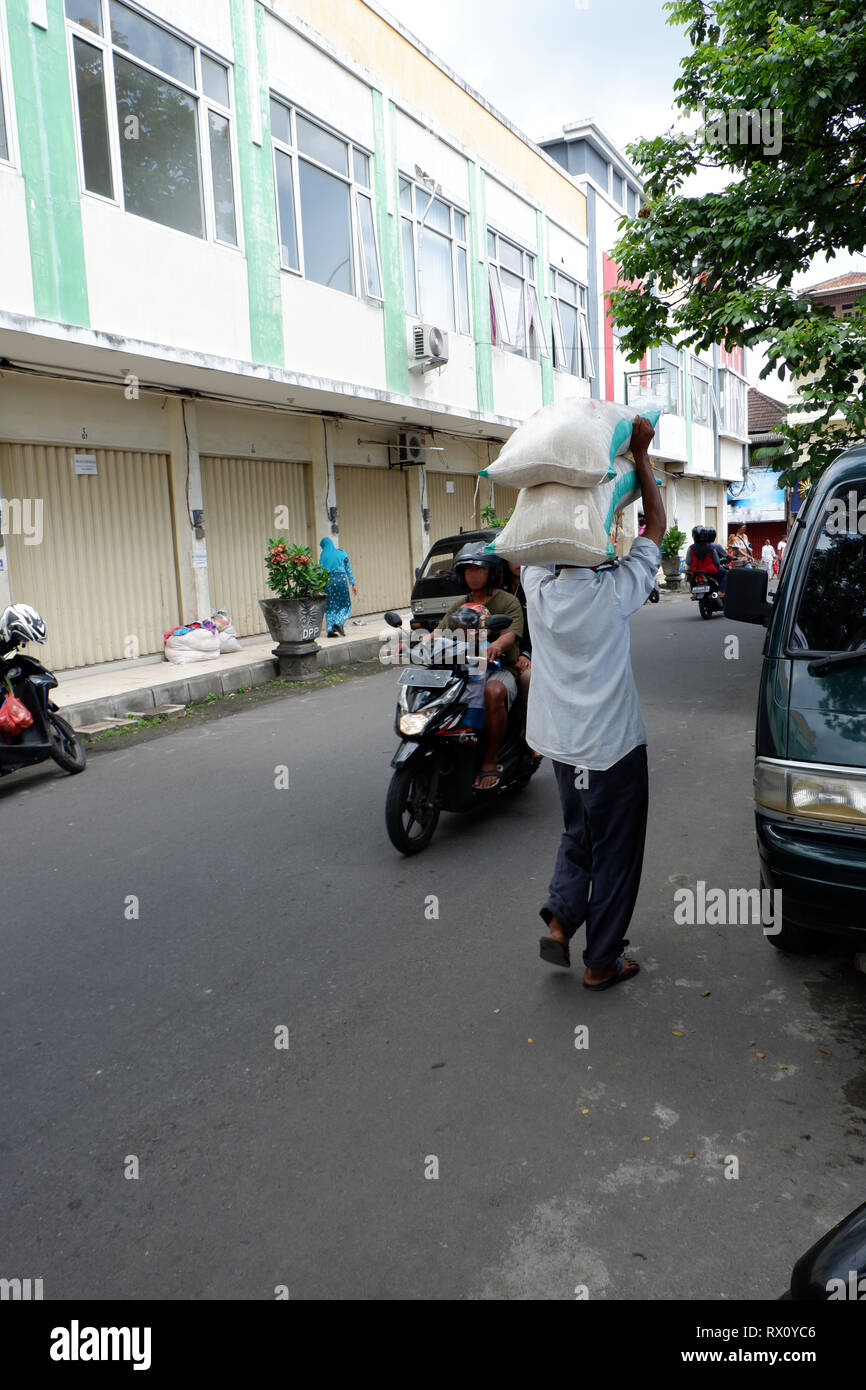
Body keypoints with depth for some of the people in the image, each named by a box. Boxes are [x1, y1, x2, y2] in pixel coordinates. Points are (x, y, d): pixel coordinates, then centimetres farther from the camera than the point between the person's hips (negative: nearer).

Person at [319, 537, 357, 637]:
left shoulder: (323, 556, 5)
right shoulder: (342, 553, 6)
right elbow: (348, 569, 4)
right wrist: (353, 584, 4)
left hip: (328, 580, 1)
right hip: (341, 579, -1)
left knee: (330, 606, 7)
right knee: (345, 605, 9)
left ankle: (330, 630, -1)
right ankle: (338, 623, -13)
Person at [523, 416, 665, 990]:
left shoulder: (538, 587, -9)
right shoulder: (615, 592, -19)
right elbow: (656, 525, -5)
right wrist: (640, 454, -2)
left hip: (561, 743, 5)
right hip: (612, 747, -5)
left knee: (577, 835, 26)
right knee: (614, 852, 10)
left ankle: (559, 922, 14)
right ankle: (602, 961, 19)